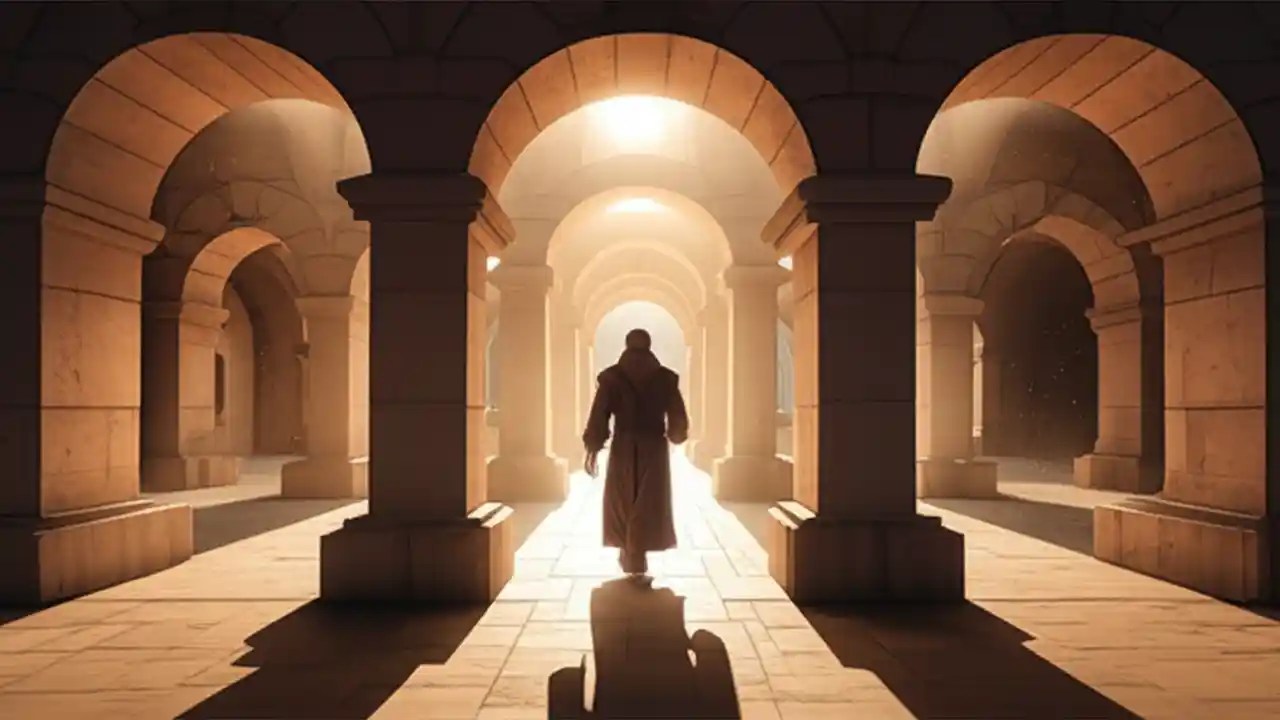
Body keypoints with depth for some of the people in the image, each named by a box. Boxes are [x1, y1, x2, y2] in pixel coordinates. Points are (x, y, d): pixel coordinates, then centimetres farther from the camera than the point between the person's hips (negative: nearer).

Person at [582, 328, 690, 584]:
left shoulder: (611, 377, -3)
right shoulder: (665, 378, -1)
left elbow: (598, 415, -6)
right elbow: (678, 418, 3)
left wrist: (592, 450, 1)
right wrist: (674, 436, 24)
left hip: (622, 449, 0)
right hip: (654, 450, 0)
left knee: (623, 502, 17)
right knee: (647, 506, 4)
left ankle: (629, 556, 27)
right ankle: (636, 565, -1)